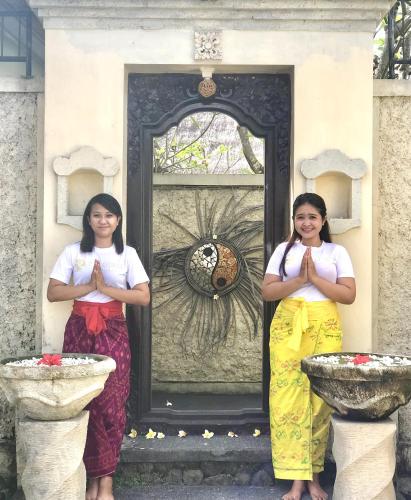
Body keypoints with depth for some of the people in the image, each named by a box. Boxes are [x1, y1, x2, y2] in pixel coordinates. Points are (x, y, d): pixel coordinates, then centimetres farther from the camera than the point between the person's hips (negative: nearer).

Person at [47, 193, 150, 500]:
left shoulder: (127, 254, 4)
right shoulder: (73, 252, 4)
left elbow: (144, 297, -3)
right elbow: (53, 293, -1)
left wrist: (106, 288, -12)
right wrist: (89, 286, -11)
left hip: (113, 331, 0)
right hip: (79, 330, 1)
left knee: (110, 402, -4)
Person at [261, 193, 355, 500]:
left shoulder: (337, 252, 8)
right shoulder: (284, 250, 9)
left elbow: (349, 295, -1)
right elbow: (267, 292, 2)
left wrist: (315, 278, -11)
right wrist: (299, 280, -11)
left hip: (325, 329, 0)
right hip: (288, 327, 0)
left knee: (320, 399, 0)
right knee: (288, 397, -6)